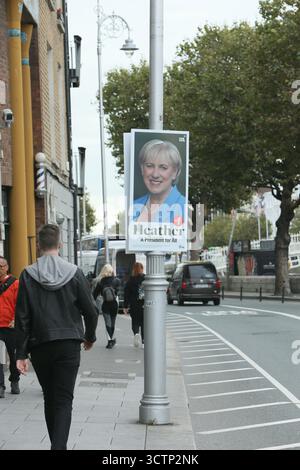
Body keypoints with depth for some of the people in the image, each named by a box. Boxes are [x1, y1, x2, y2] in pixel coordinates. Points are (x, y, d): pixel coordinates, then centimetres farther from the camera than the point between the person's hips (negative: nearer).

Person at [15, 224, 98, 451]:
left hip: (40, 346, 1)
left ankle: (57, 444, 25)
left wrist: (21, 353, -2)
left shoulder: (28, 275, -4)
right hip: (69, 345, -1)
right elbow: (91, 310, -1)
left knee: (50, 399, 16)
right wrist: (90, 337, 17)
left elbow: (22, 317, -5)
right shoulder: (74, 273, -4)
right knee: (64, 400, -1)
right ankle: (59, 445, -16)